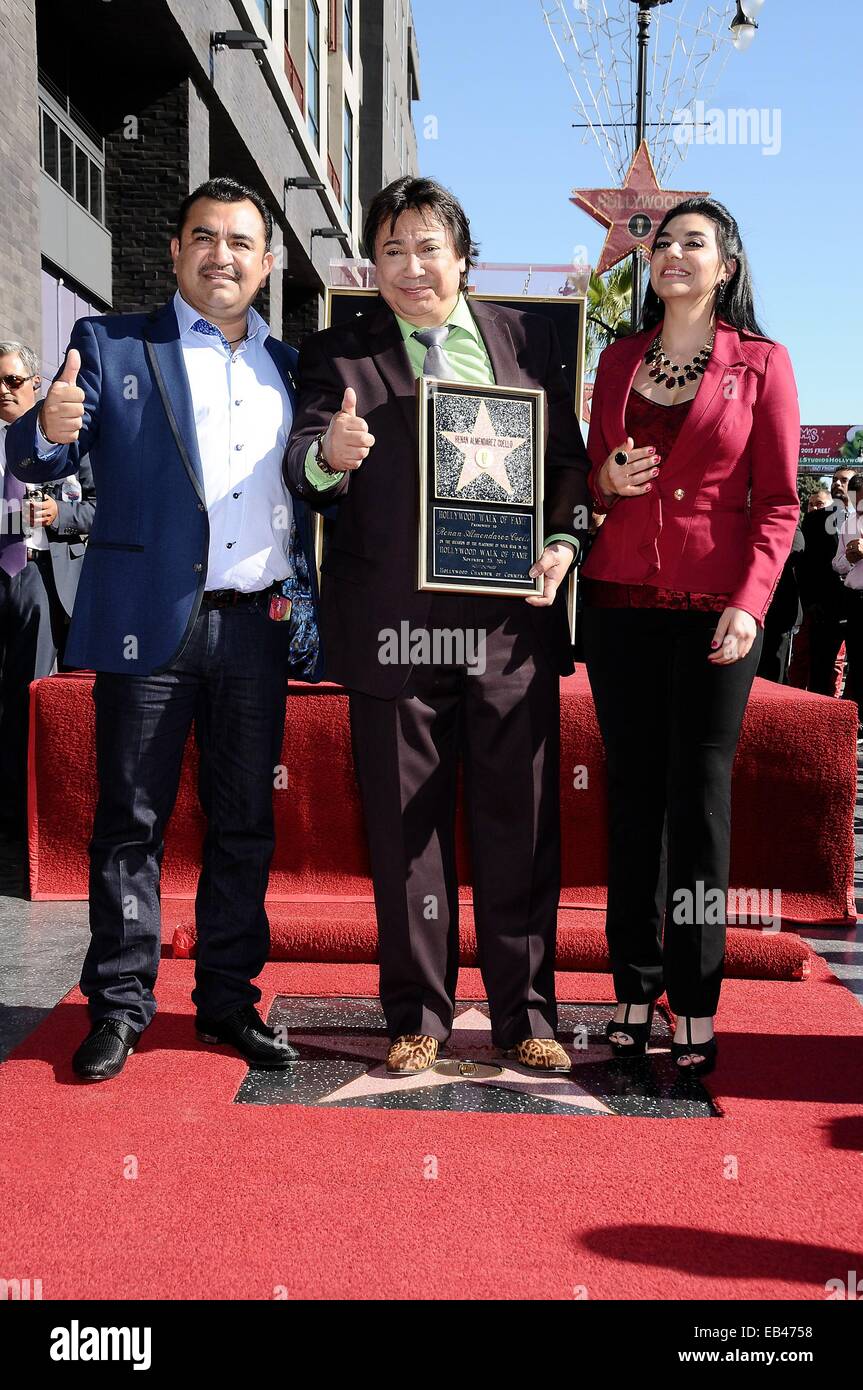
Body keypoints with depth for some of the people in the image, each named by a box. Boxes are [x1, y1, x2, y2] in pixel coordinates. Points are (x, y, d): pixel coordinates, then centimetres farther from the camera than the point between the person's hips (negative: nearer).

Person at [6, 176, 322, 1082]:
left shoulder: (288, 364, 14)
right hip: (149, 623, -3)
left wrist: (305, 605, -3)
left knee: (245, 823, 10)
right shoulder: (112, 345, 4)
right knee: (130, 821, 4)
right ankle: (119, 1006, 16)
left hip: (258, 628, 3)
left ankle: (228, 999, 23)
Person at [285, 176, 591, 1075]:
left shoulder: (526, 339, 12)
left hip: (512, 622, 1)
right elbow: (302, 467, -7)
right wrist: (327, 454, -31)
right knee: (407, 831, 8)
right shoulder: (339, 355, 6)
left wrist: (563, 543, -4)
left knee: (521, 826, 7)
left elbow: (569, 457, 13)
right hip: (395, 627, -1)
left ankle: (525, 1016, 22)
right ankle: (416, 1017, 23)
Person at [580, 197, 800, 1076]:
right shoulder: (618, 360, 14)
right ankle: (635, 986, 12)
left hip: (713, 606, -3)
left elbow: (777, 502, -1)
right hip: (621, 599, 3)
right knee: (633, 792, 4)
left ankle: (695, 1004, 7)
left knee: (700, 797, -2)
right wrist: (605, 480, -4)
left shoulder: (761, 364, 4)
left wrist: (750, 602, -14)